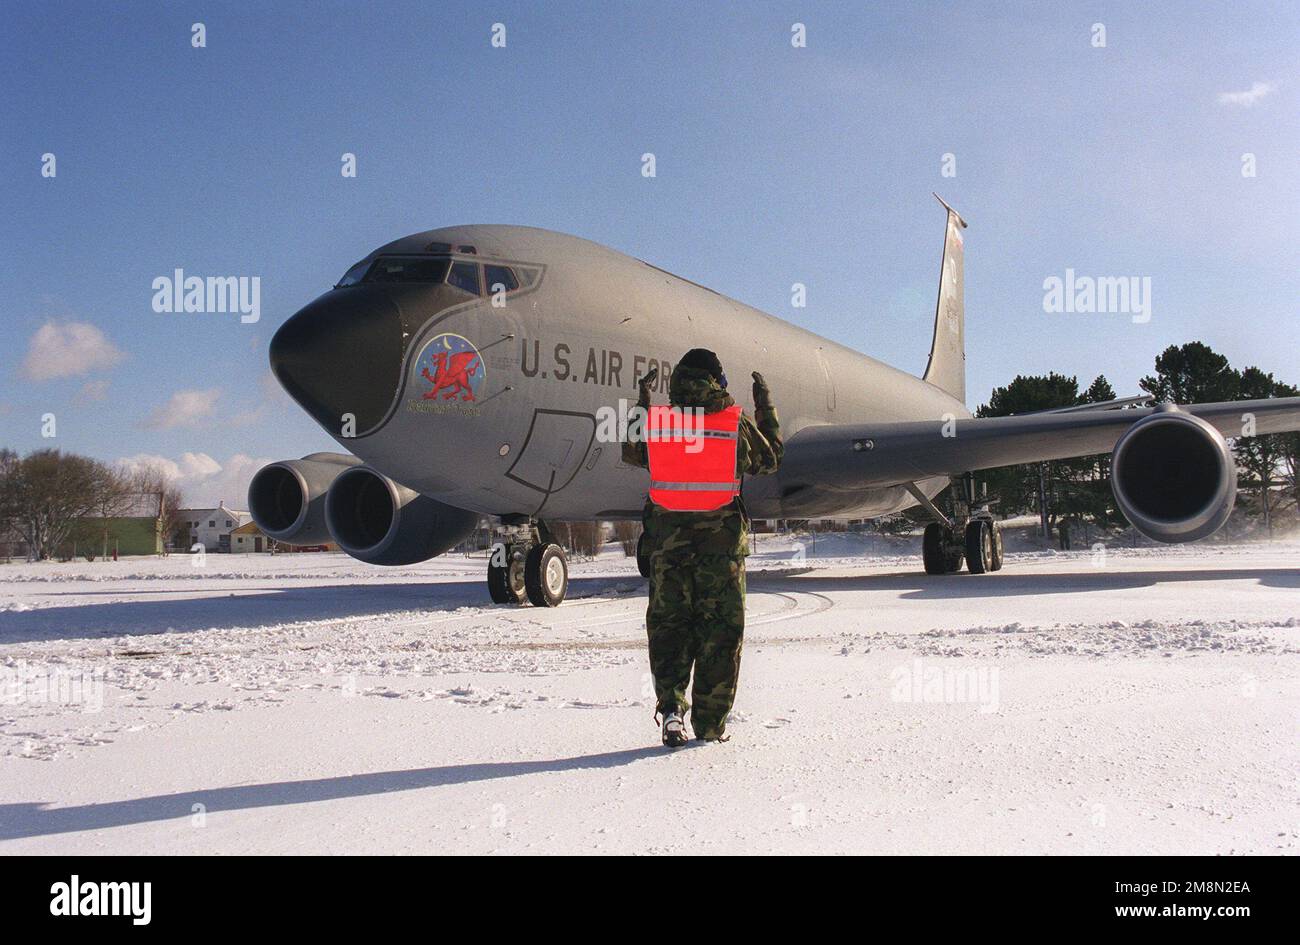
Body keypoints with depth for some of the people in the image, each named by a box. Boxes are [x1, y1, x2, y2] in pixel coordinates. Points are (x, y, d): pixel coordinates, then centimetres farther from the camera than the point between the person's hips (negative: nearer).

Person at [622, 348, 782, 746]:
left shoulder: (657, 423, -1)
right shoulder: (738, 425, -4)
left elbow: (632, 453, 20)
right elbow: (770, 459, 13)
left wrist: (642, 405, 29)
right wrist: (766, 407, 22)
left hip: (669, 542, 1)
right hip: (723, 542, -1)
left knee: (668, 624, 12)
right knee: (721, 630, 8)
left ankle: (671, 704, -5)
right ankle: (711, 724, 12)